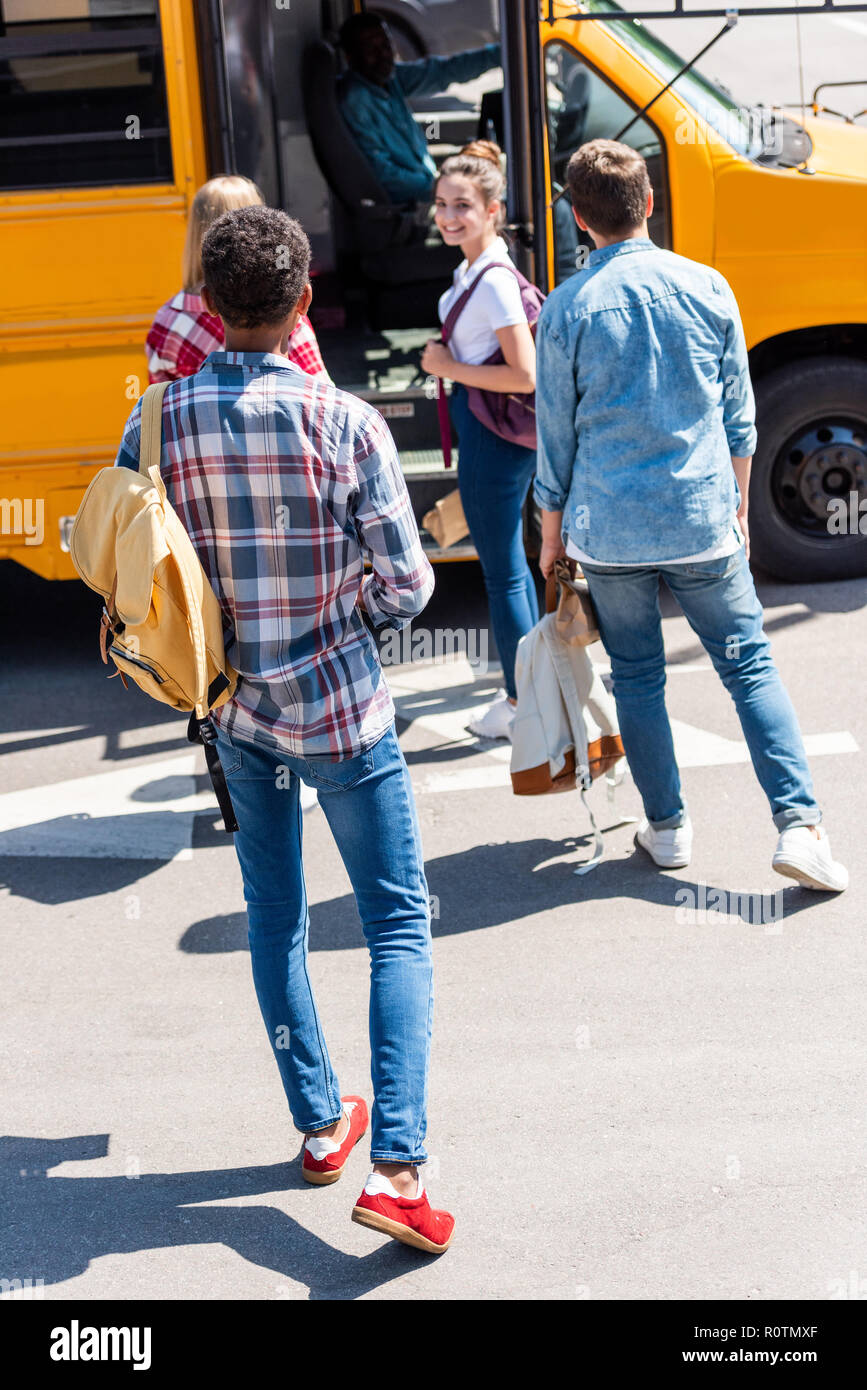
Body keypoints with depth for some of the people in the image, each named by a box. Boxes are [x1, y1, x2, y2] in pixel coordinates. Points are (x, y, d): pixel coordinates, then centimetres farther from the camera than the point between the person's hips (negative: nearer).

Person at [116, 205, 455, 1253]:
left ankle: (319, 1124, 30)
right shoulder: (344, 420, -16)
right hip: (341, 711, -3)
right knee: (398, 924, 5)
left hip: (234, 707, 4)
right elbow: (406, 586, -13)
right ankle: (395, 1164, -4)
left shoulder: (159, 423, -6)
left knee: (274, 918, 19)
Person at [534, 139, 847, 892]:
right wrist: (738, 506, 19)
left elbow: (556, 435, 0)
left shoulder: (568, 307, -6)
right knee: (749, 664, 6)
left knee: (637, 675, 13)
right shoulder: (707, 287, -1)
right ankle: (800, 825, -3)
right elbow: (740, 418, 6)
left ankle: (667, 827, 19)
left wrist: (552, 532, 11)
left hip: (611, 527, -1)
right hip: (702, 519, 1)